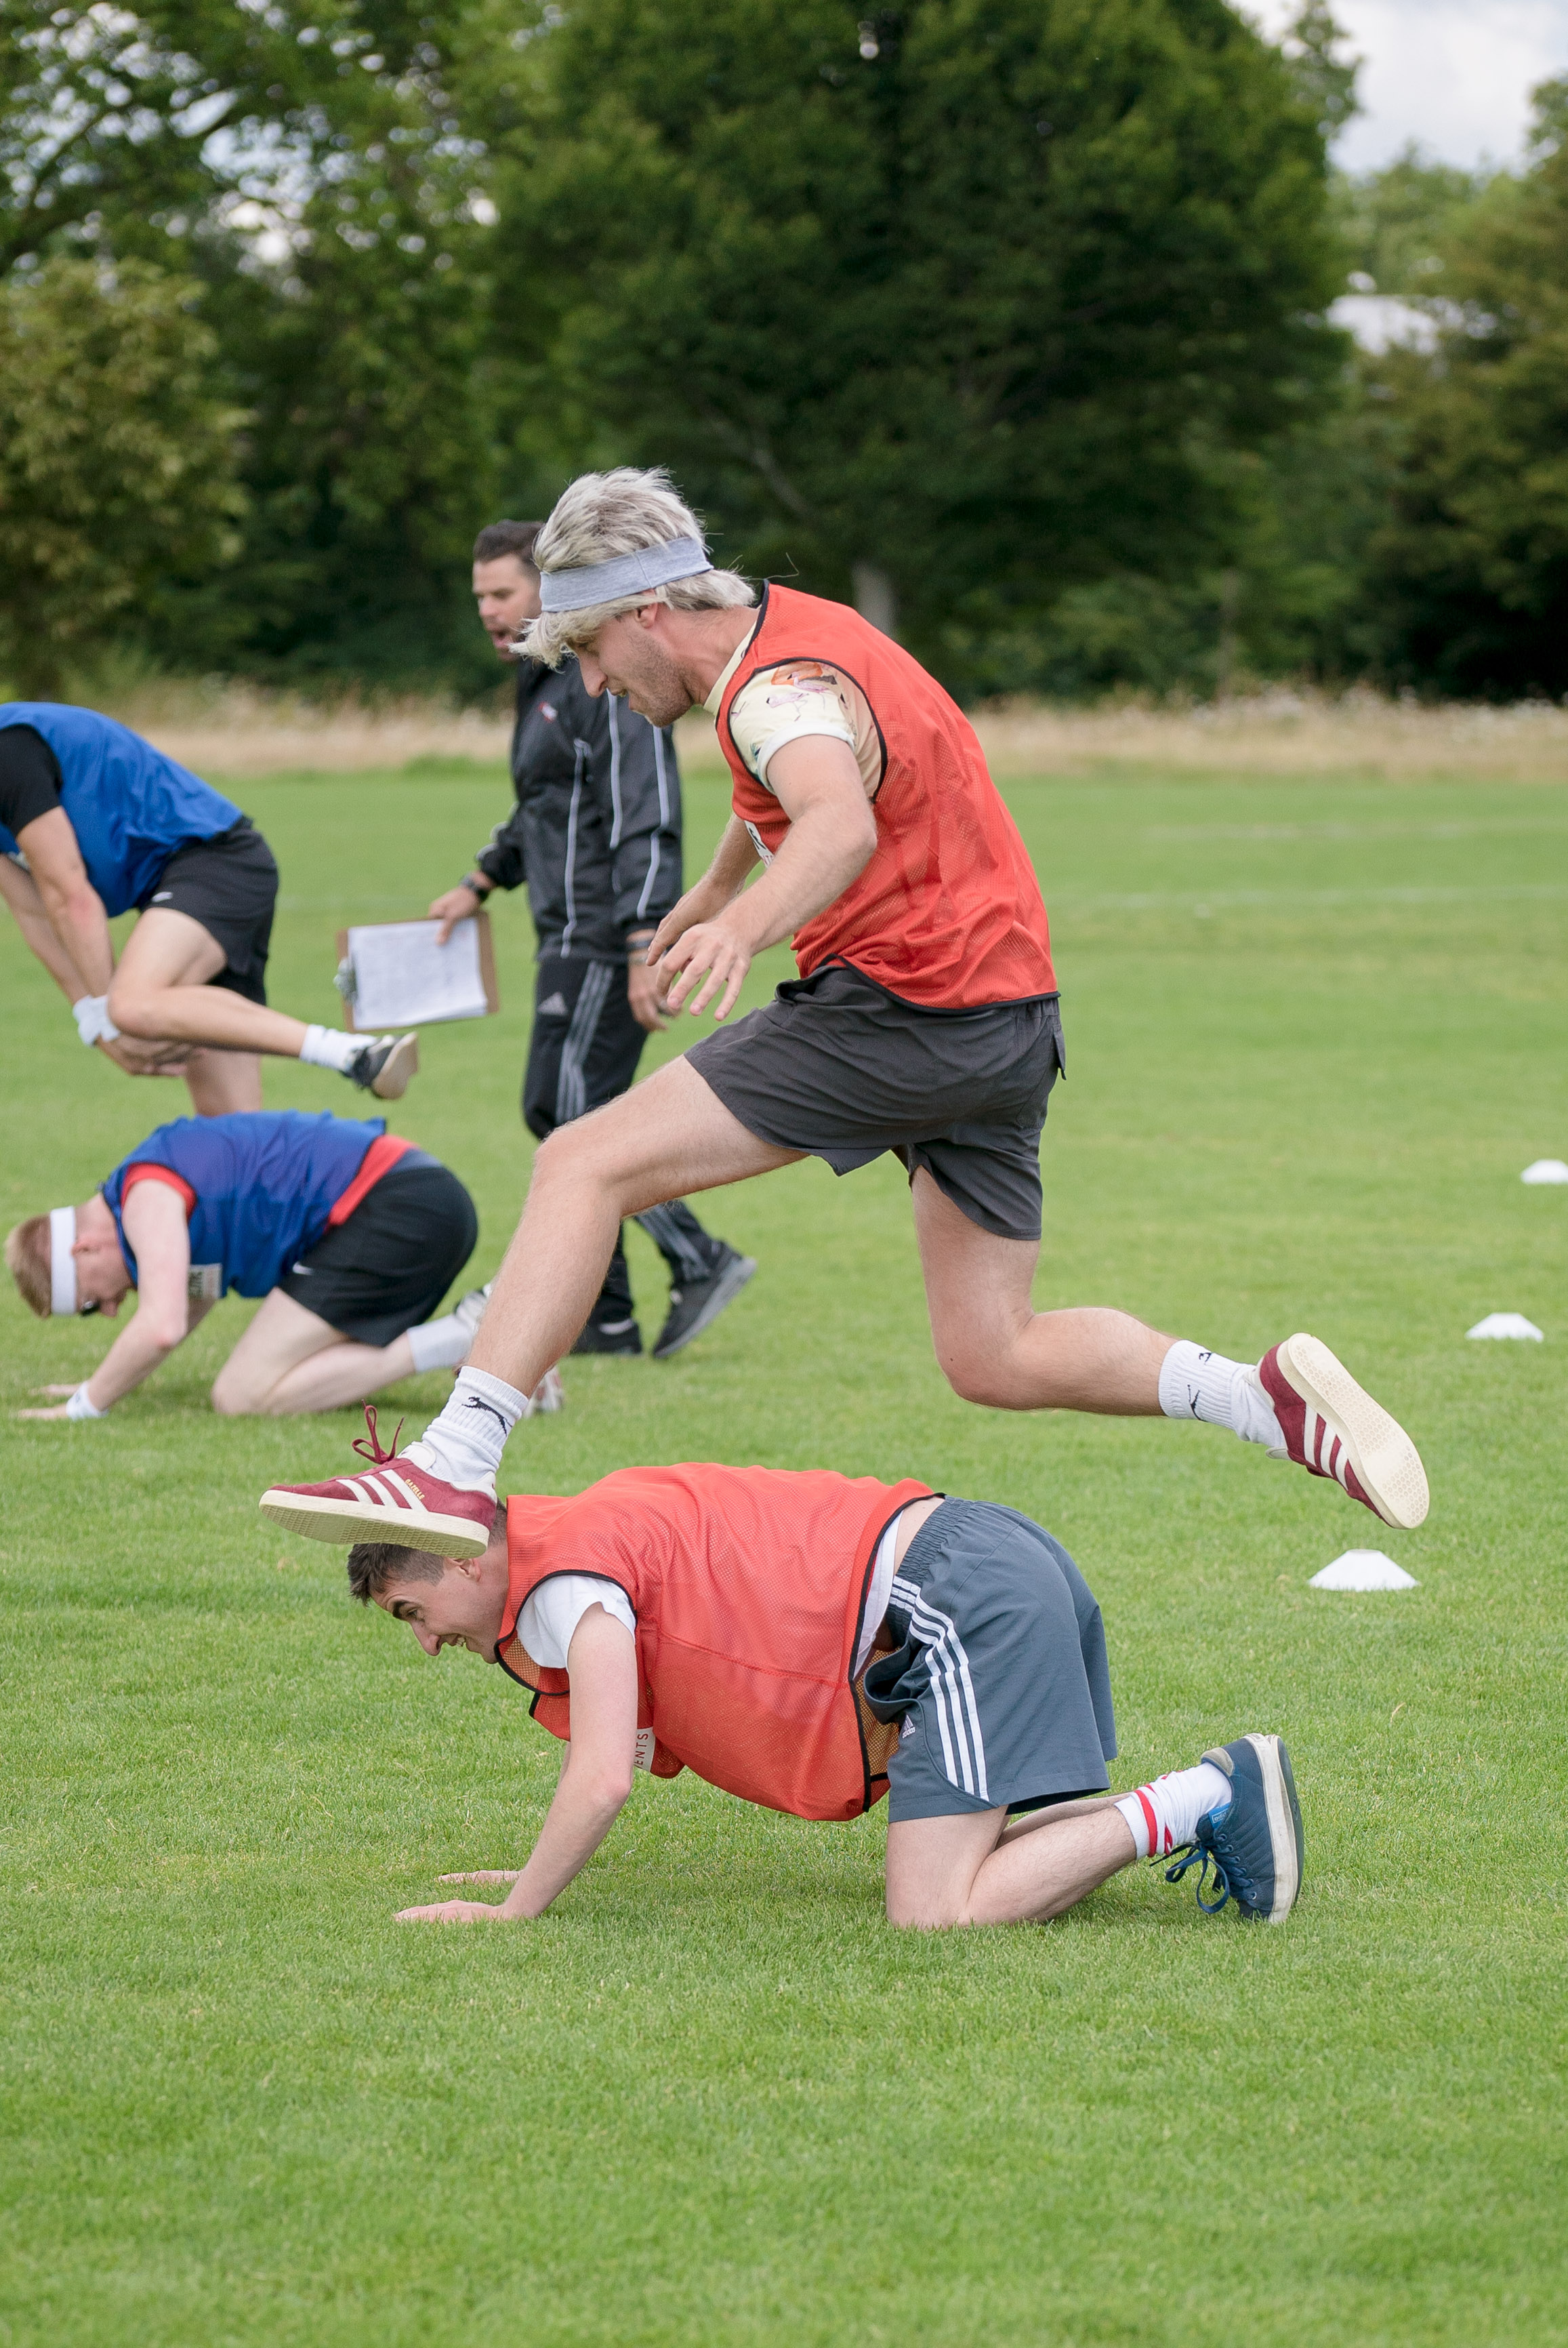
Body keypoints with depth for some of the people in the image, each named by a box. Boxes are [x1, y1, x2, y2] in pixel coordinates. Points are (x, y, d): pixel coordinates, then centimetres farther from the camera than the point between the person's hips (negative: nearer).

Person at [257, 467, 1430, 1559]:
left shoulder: (782, 690, -17)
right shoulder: (790, 625, 13)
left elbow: (844, 827, -41)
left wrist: (740, 927, -59)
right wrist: (704, 899, 50)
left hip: (904, 1011, -10)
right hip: (1006, 1015, 10)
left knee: (583, 1166, -13)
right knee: (997, 1360, 14)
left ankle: (454, 1469, -22)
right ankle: (1271, 1395, 6)